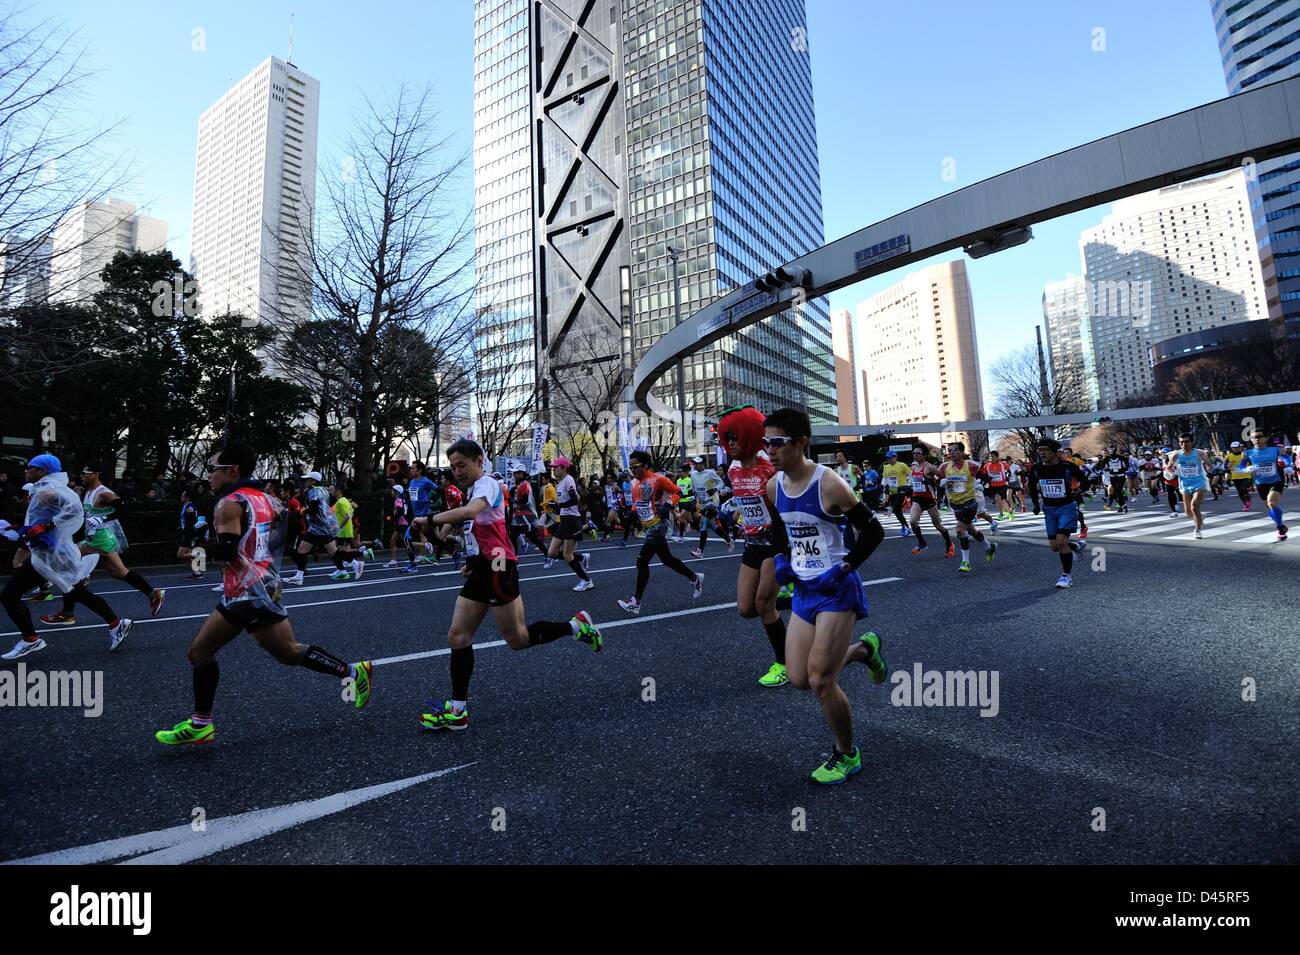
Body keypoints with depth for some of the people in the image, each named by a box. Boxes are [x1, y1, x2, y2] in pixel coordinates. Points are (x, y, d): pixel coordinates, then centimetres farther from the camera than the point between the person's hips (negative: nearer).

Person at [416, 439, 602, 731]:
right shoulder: (474, 488, 17)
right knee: (458, 638, 6)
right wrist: (473, 559, 18)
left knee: (517, 639, 0)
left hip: (497, 568, -9)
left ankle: (576, 626, 16)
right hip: (481, 570, 9)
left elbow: (470, 511, -36)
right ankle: (457, 711, 13)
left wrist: (430, 519, -26)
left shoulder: (487, 484, -13)